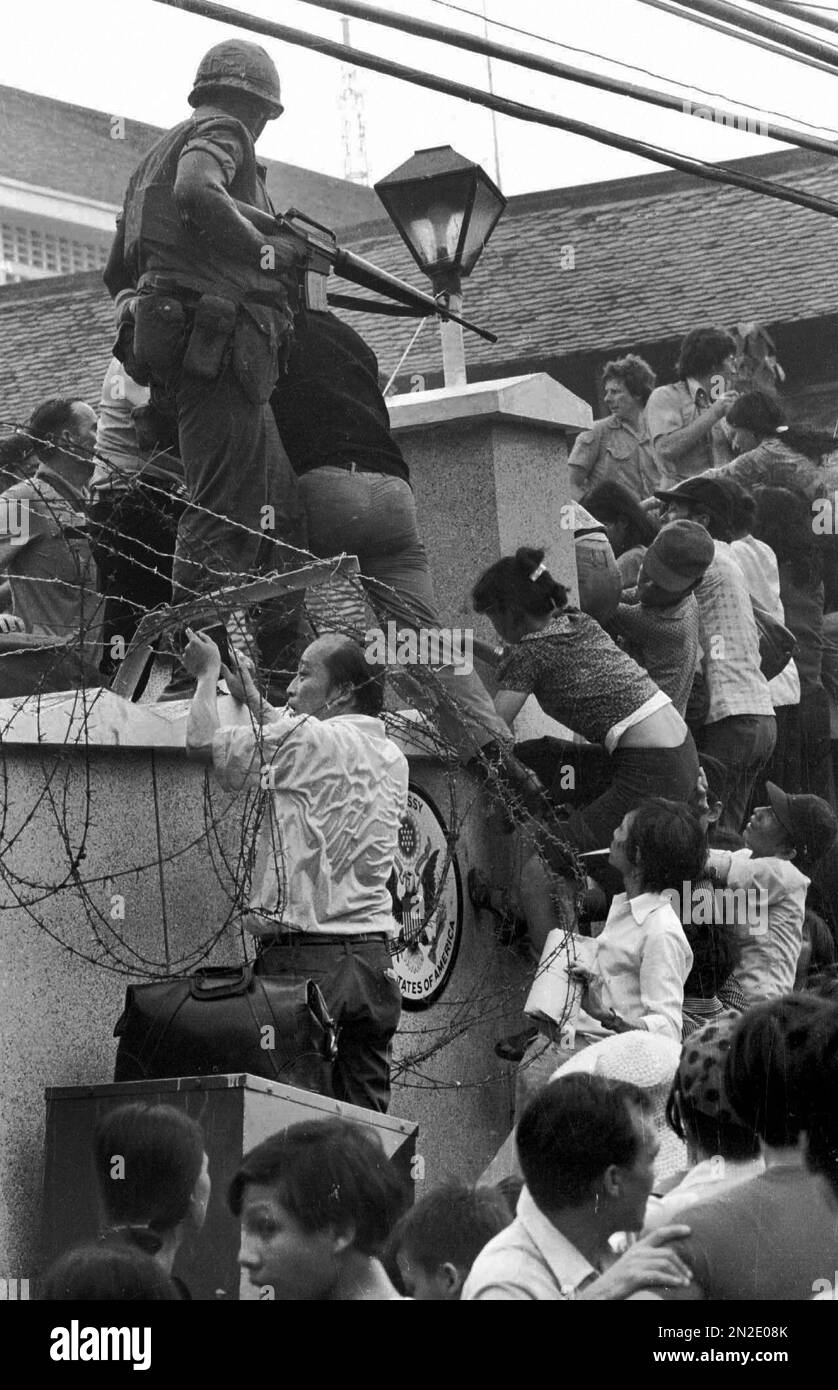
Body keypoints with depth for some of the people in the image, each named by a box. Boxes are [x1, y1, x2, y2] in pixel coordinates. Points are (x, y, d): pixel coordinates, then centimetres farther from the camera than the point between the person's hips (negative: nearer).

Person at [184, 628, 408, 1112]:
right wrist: (253, 699, 35)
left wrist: (208, 672, 13)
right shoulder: (393, 758, 14)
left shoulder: (308, 739, -7)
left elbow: (202, 742, -4)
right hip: (372, 959, 7)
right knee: (366, 1118, 4)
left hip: (306, 956, -7)